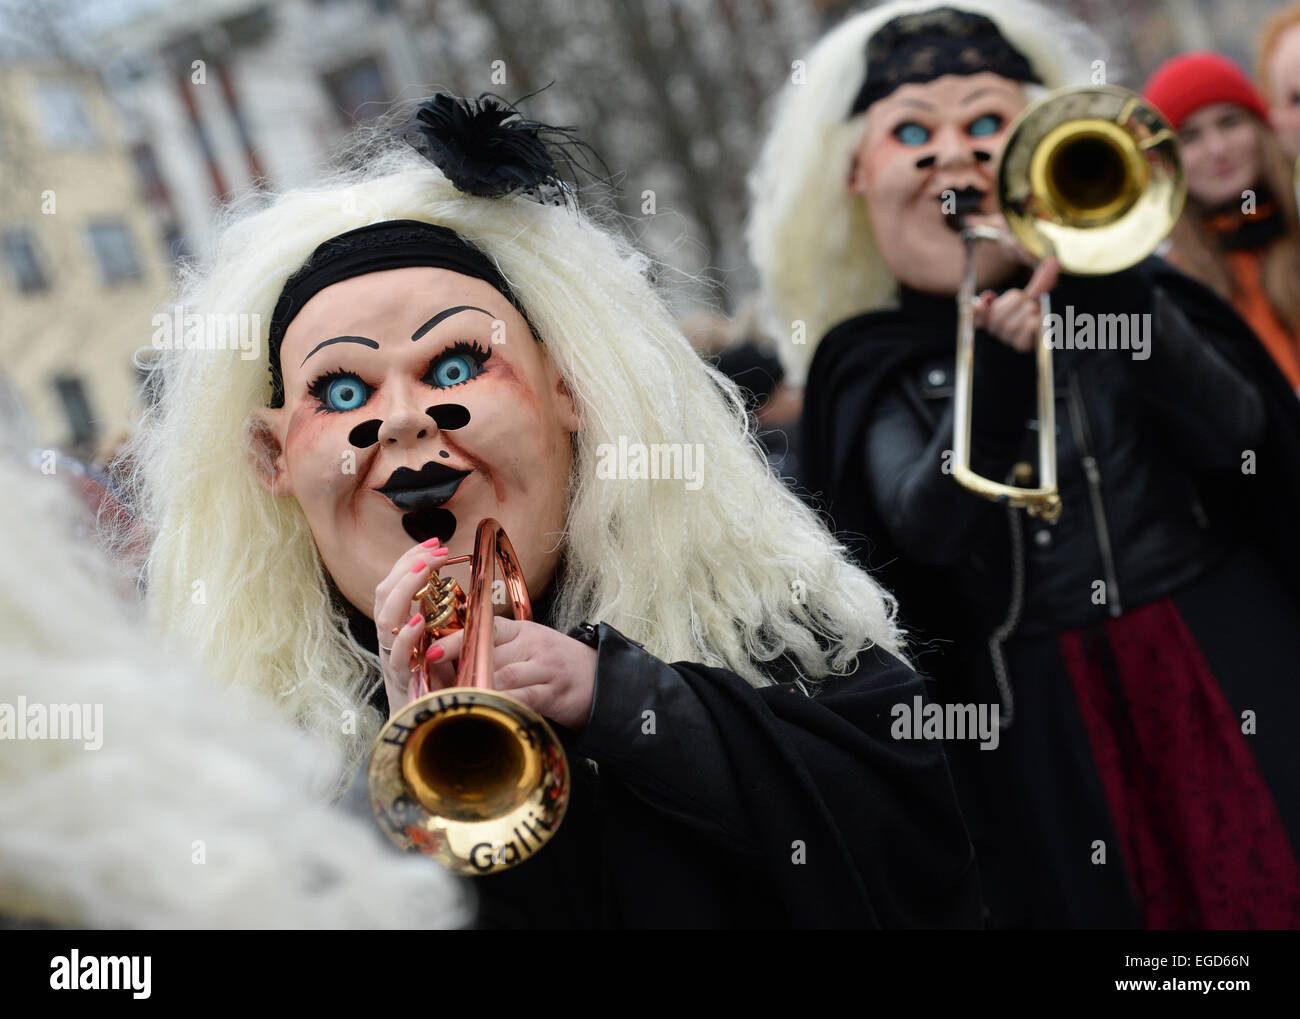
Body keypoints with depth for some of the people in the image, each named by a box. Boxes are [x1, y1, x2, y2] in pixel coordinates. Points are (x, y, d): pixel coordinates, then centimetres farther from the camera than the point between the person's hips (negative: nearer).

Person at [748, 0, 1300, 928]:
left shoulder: (1128, 285, 6)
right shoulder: (873, 365, 2)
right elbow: (929, 526, -15)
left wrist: (1119, 288, -20)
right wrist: (999, 367, -31)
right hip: (1045, 718, 0)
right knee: (1112, 895, 4)